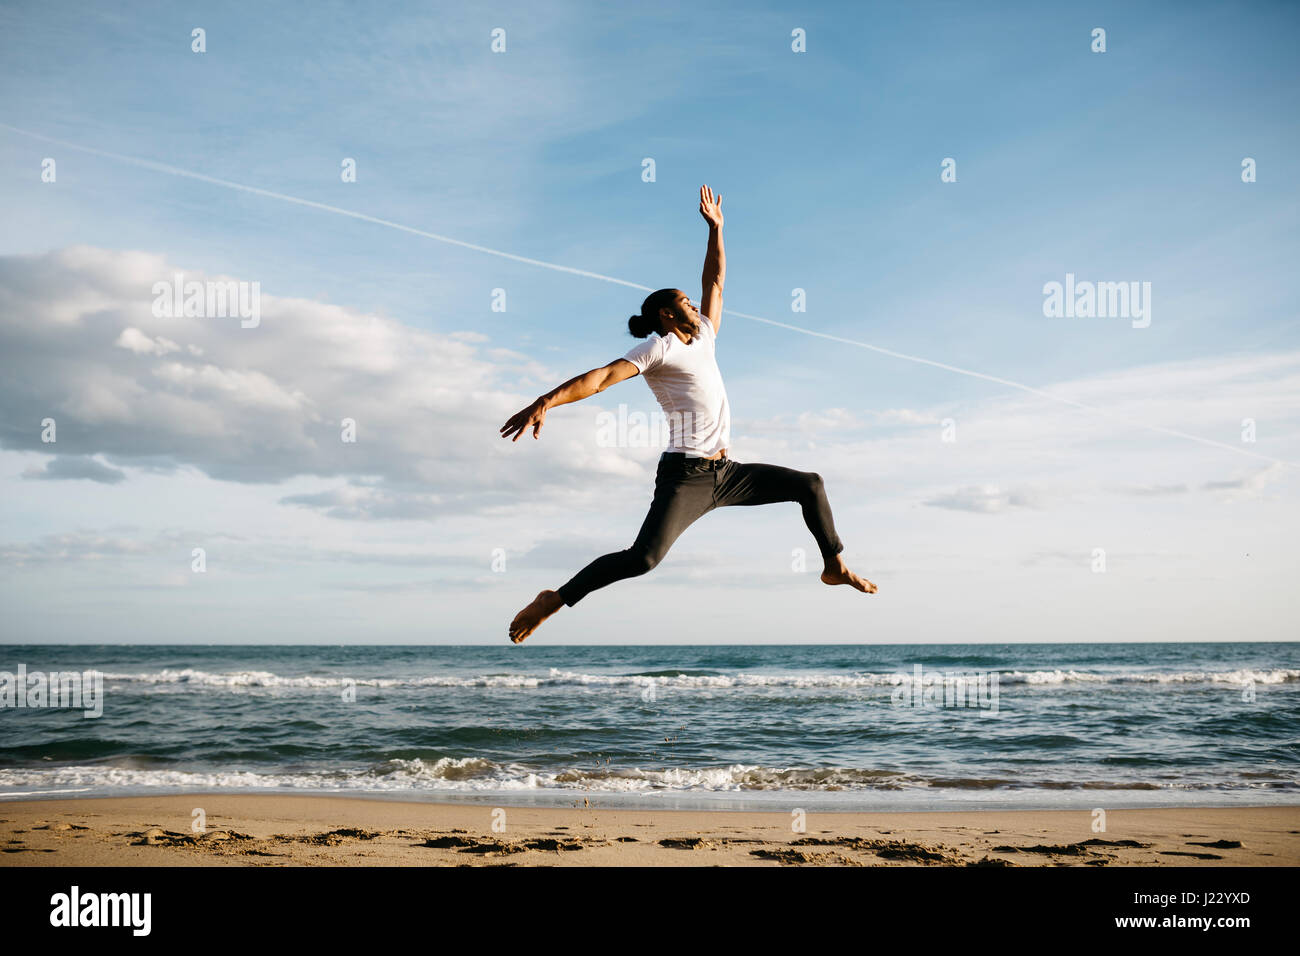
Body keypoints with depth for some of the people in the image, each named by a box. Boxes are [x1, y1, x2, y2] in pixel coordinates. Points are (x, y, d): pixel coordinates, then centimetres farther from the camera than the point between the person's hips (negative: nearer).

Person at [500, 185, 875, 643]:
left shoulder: (703, 339, 15)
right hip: (685, 476, -8)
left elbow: (715, 281, 25)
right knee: (644, 557, -24)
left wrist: (716, 230, 21)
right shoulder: (658, 348, -7)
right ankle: (554, 600, -12)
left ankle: (835, 566, 26)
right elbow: (604, 375, -20)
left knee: (809, 484, 10)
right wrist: (545, 402, -32)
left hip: (725, 473, 8)